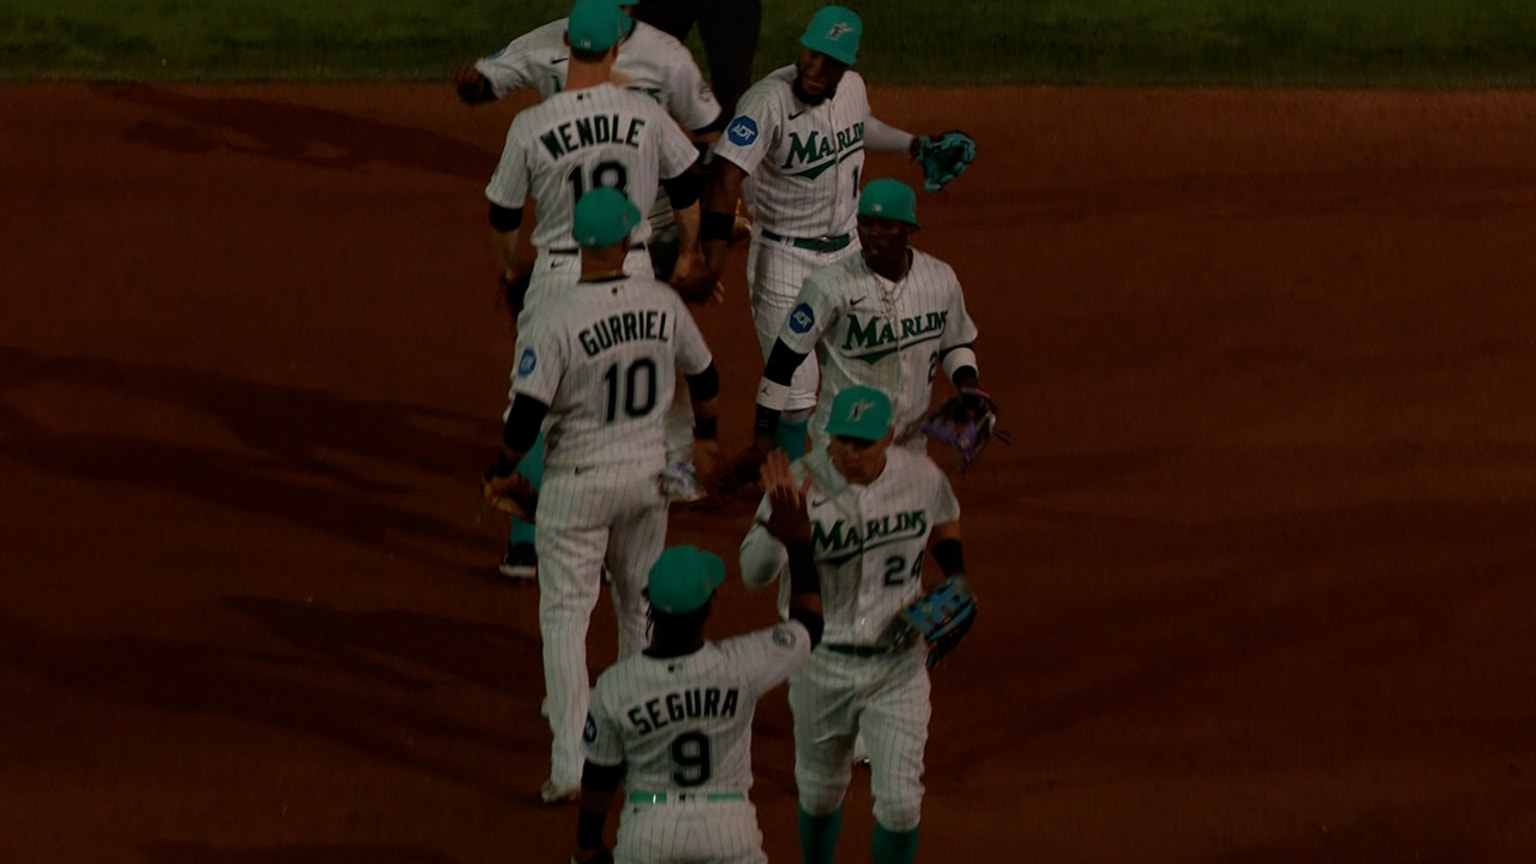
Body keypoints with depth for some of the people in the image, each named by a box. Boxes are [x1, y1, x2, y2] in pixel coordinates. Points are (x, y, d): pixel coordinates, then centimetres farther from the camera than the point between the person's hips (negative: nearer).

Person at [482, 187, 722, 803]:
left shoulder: (553, 319, -22)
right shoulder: (663, 304, -7)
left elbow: (527, 412, -22)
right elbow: (703, 375, 8)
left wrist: (502, 473, -4)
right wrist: (705, 437, 28)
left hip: (578, 483, -4)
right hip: (649, 474, 4)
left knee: (565, 615, 4)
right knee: (641, 603, 22)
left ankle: (571, 764, -2)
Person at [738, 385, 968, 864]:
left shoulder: (922, 477, -11)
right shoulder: (801, 482, -19)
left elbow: (945, 523, 15)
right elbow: (754, 573, -29)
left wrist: (955, 582, 0)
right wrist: (779, 515, -45)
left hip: (899, 662, 1)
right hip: (821, 660, 0)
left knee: (900, 803, -3)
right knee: (820, 791, 16)